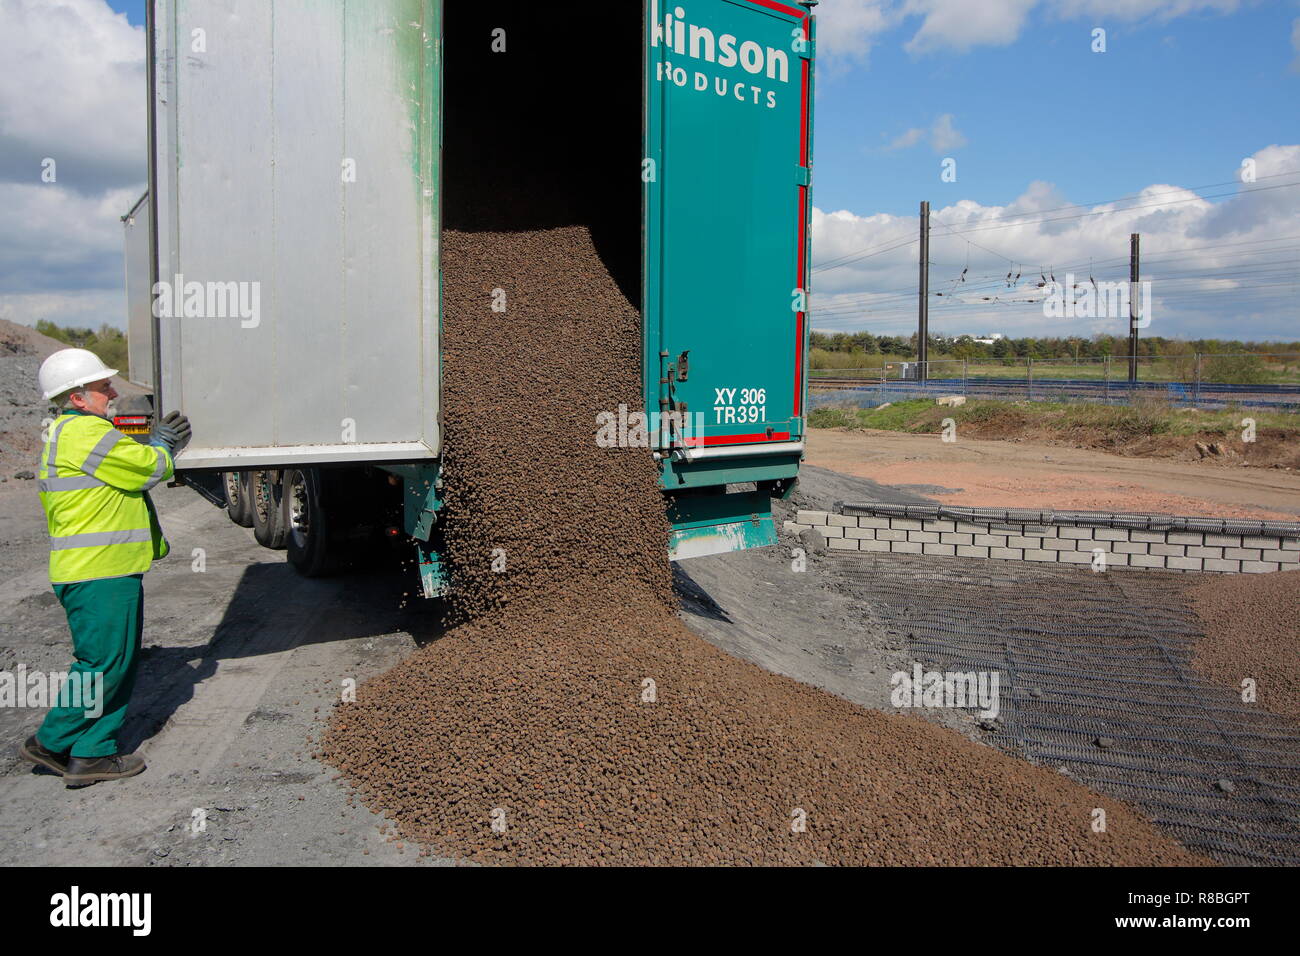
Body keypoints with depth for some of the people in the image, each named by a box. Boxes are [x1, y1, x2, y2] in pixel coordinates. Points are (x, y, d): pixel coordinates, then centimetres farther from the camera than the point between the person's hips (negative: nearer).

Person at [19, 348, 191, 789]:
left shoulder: (66, 432, 20)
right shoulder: (86, 432, -16)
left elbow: (129, 469, 22)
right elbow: (150, 468, -14)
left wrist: (160, 445, 8)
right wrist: (161, 445, 6)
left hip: (106, 570, 11)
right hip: (99, 573, -11)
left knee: (119, 662, 13)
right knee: (103, 663, -3)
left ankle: (95, 753, 19)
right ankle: (51, 743, 12)